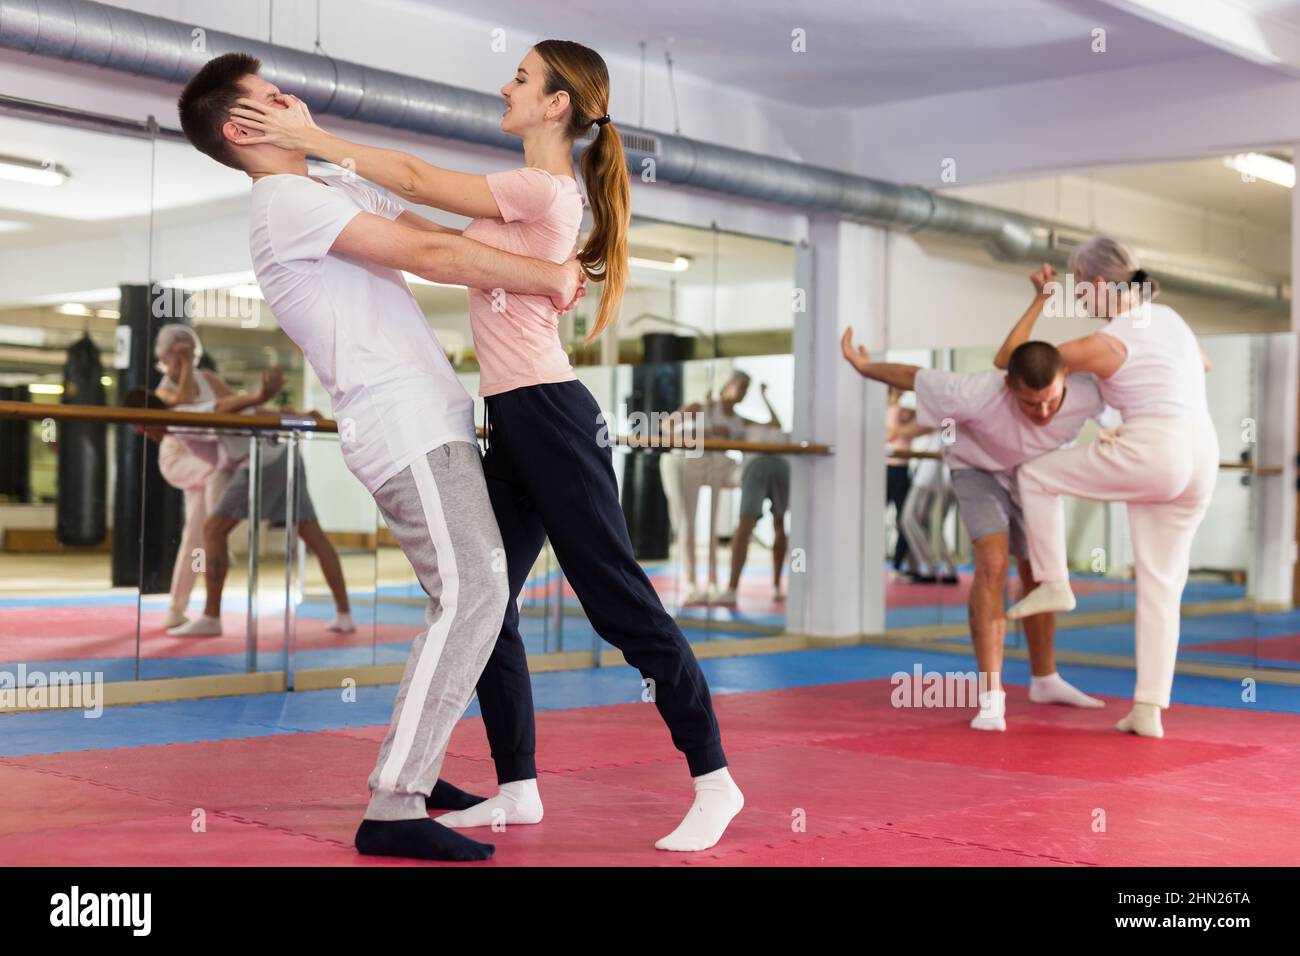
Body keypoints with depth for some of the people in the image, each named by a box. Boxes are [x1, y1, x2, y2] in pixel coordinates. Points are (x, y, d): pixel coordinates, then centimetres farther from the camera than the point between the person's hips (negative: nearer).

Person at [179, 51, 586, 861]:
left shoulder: (340, 192, 22)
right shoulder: (290, 202, -8)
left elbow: (449, 235, 14)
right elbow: (431, 257, -16)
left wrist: (547, 269, -3)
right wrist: (548, 278, -10)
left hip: (436, 421, 10)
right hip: (408, 429, -10)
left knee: (474, 595, 14)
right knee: (470, 596, -17)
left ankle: (411, 768, 21)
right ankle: (392, 811, -17)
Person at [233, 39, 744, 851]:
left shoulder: (545, 191, -11)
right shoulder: (534, 195, 20)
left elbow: (420, 182, -12)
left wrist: (312, 138, -6)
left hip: (548, 416, -10)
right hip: (514, 424, 10)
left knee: (619, 600, -6)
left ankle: (714, 781, 2)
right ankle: (519, 788, 17)